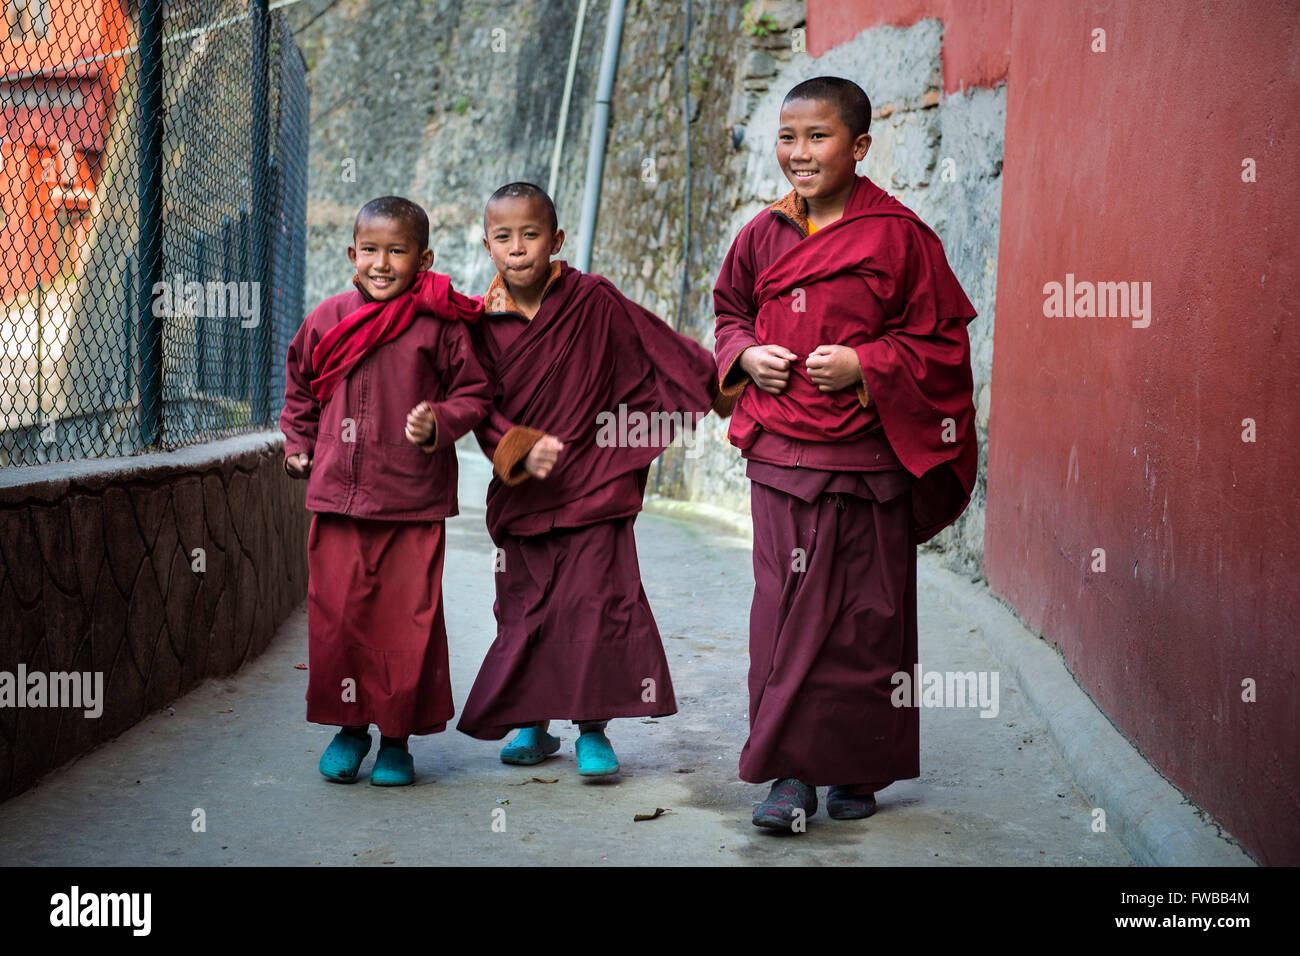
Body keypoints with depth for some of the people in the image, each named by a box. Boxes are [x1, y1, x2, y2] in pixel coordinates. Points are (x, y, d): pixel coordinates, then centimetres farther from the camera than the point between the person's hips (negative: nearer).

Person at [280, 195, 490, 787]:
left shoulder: (440, 325, -3)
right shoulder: (326, 319, 7)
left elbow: (473, 393, 2)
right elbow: (300, 386, 24)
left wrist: (440, 423, -16)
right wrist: (298, 444, 16)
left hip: (414, 501, -3)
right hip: (337, 495, 3)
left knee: (409, 621, 1)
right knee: (336, 615, 6)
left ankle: (397, 737, 16)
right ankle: (349, 727, 23)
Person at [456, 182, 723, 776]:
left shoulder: (593, 301, -5)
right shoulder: (483, 322, -1)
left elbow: (660, 349, 3)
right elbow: (481, 409, -2)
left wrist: (721, 385, 4)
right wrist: (520, 449, -18)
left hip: (593, 483, -2)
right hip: (521, 493, 3)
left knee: (596, 603, -6)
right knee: (523, 610, 9)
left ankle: (593, 731, 4)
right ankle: (532, 726, 24)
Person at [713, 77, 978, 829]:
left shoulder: (898, 234, -5)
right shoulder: (763, 235, 9)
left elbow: (941, 340, -3)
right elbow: (730, 312, 23)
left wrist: (866, 364, -16)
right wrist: (746, 354, 1)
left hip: (868, 457, -3)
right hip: (779, 455, 3)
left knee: (865, 616, 4)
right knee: (784, 612, 2)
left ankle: (858, 769, 19)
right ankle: (789, 770, 8)